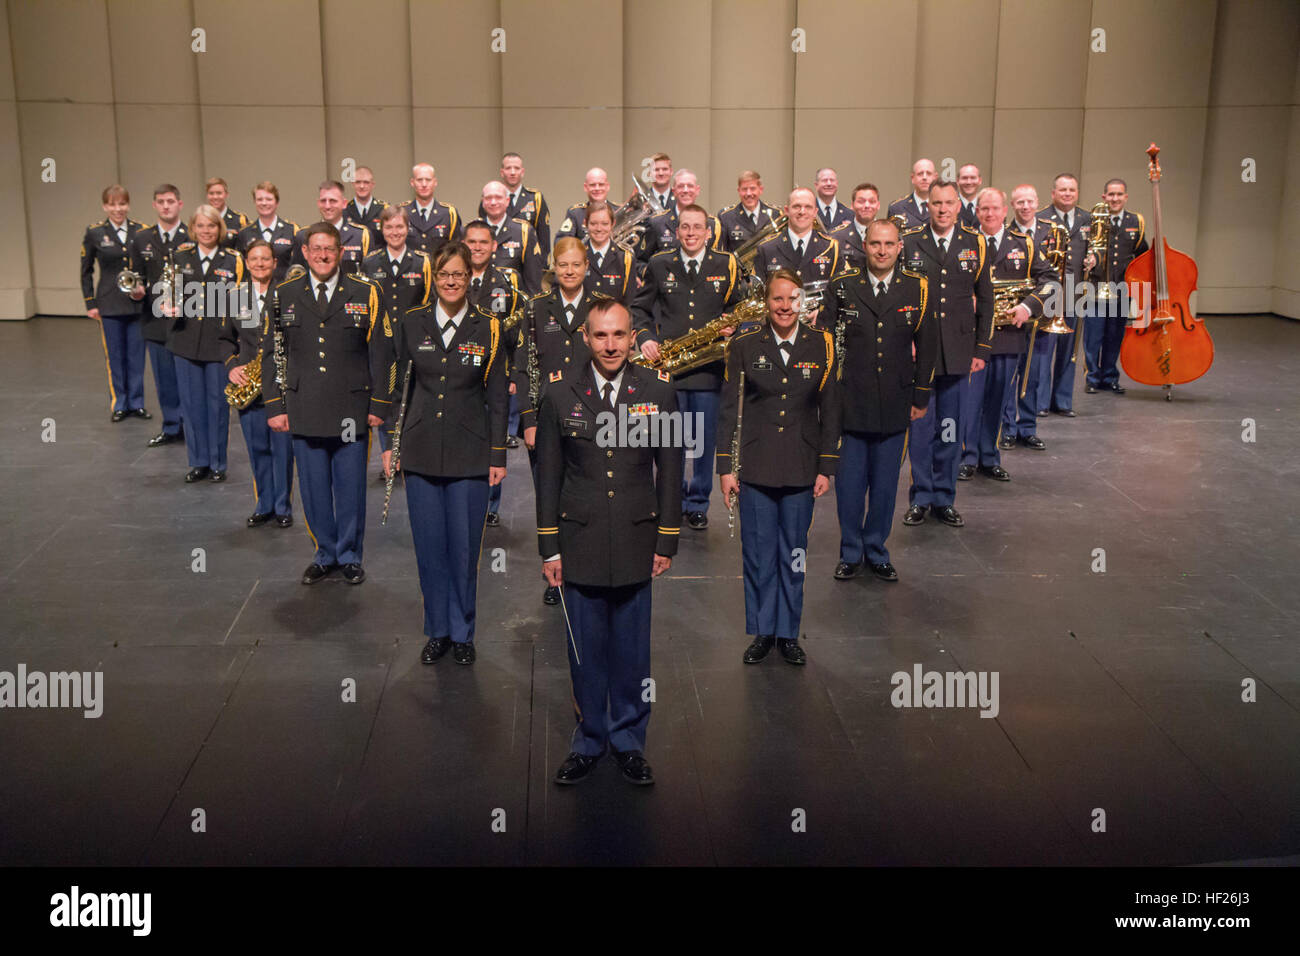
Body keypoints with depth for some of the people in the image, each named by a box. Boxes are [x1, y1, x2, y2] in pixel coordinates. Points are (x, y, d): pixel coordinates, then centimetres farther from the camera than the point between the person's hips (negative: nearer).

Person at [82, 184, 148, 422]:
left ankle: (136, 403, 18)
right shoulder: (94, 233, 0)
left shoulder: (141, 231, 2)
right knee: (115, 357, 6)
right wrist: (90, 303, 1)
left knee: (136, 355, 7)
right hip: (109, 304, -1)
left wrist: (144, 288, -8)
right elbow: (86, 271, 5)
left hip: (138, 303, 1)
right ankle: (119, 404, 18)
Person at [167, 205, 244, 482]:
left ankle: (217, 462, 15)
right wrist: (172, 307, -6)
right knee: (191, 402, 7)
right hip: (186, 341, 3)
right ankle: (198, 461, 19)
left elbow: (238, 303, 1)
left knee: (218, 402, 3)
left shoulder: (233, 260, 0)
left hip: (219, 342, -3)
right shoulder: (180, 256, 8)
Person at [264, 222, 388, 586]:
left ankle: (350, 556, 21)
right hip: (303, 411, 1)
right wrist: (275, 406, 3)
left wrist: (379, 404, -1)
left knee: (351, 488, 5)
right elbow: (270, 354, 9)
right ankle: (325, 554, 23)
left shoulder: (366, 293, 4)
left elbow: (380, 353, 4)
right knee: (314, 489, 7)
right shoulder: (284, 295, 8)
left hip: (351, 411, -1)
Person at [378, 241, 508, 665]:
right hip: (421, 451, 2)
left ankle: (462, 633, 20)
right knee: (429, 546, 7)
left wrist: (498, 456, -1)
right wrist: (392, 443, 4)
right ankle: (438, 630, 23)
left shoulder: (488, 328, 0)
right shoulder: (412, 324, 4)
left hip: (469, 454, -2)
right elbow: (399, 388, 9)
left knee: (464, 547, 4)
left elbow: (497, 398, 2)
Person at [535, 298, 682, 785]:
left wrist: (667, 542, 3)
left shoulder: (657, 392, 3)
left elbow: (670, 471, 6)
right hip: (580, 544, 0)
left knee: (632, 649, 8)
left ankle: (629, 741, 24)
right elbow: (548, 476, 4)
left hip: (636, 545, 0)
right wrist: (549, 548, 1)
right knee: (585, 650, 7)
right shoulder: (559, 396, 2)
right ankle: (588, 741, 24)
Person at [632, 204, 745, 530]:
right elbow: (639, 307, 12)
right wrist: (644, 338, -4)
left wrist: (732, 327, -6)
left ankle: (698, 504, 19)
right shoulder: (659, 264, 6)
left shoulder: (726, 265, 6)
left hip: (709, 365, 0)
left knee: (705, 440, 5)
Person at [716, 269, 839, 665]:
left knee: (793, 554, 9)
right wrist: (726, 467, -3)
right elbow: (729, 410, 1)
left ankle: (788, 633, 22)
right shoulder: (744, 346, -1)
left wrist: (826, 468, 2)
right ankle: (762, 632, 20)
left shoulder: (821, 346, 1)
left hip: (801, 469, 1)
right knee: (758, 553, 6)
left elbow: (829, 411, 5)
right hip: (755, 468, -1)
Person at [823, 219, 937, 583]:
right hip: (850, 404, -1)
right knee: (848, 484, 5)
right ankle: (850, 553, 21)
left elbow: (927, 346, 8)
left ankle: (877, 552, 25)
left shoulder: (917, 288, 4)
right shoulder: (842, 286, 1)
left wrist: (921, 397, 6)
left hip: (895, 407, 1)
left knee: (885, 485, 9)